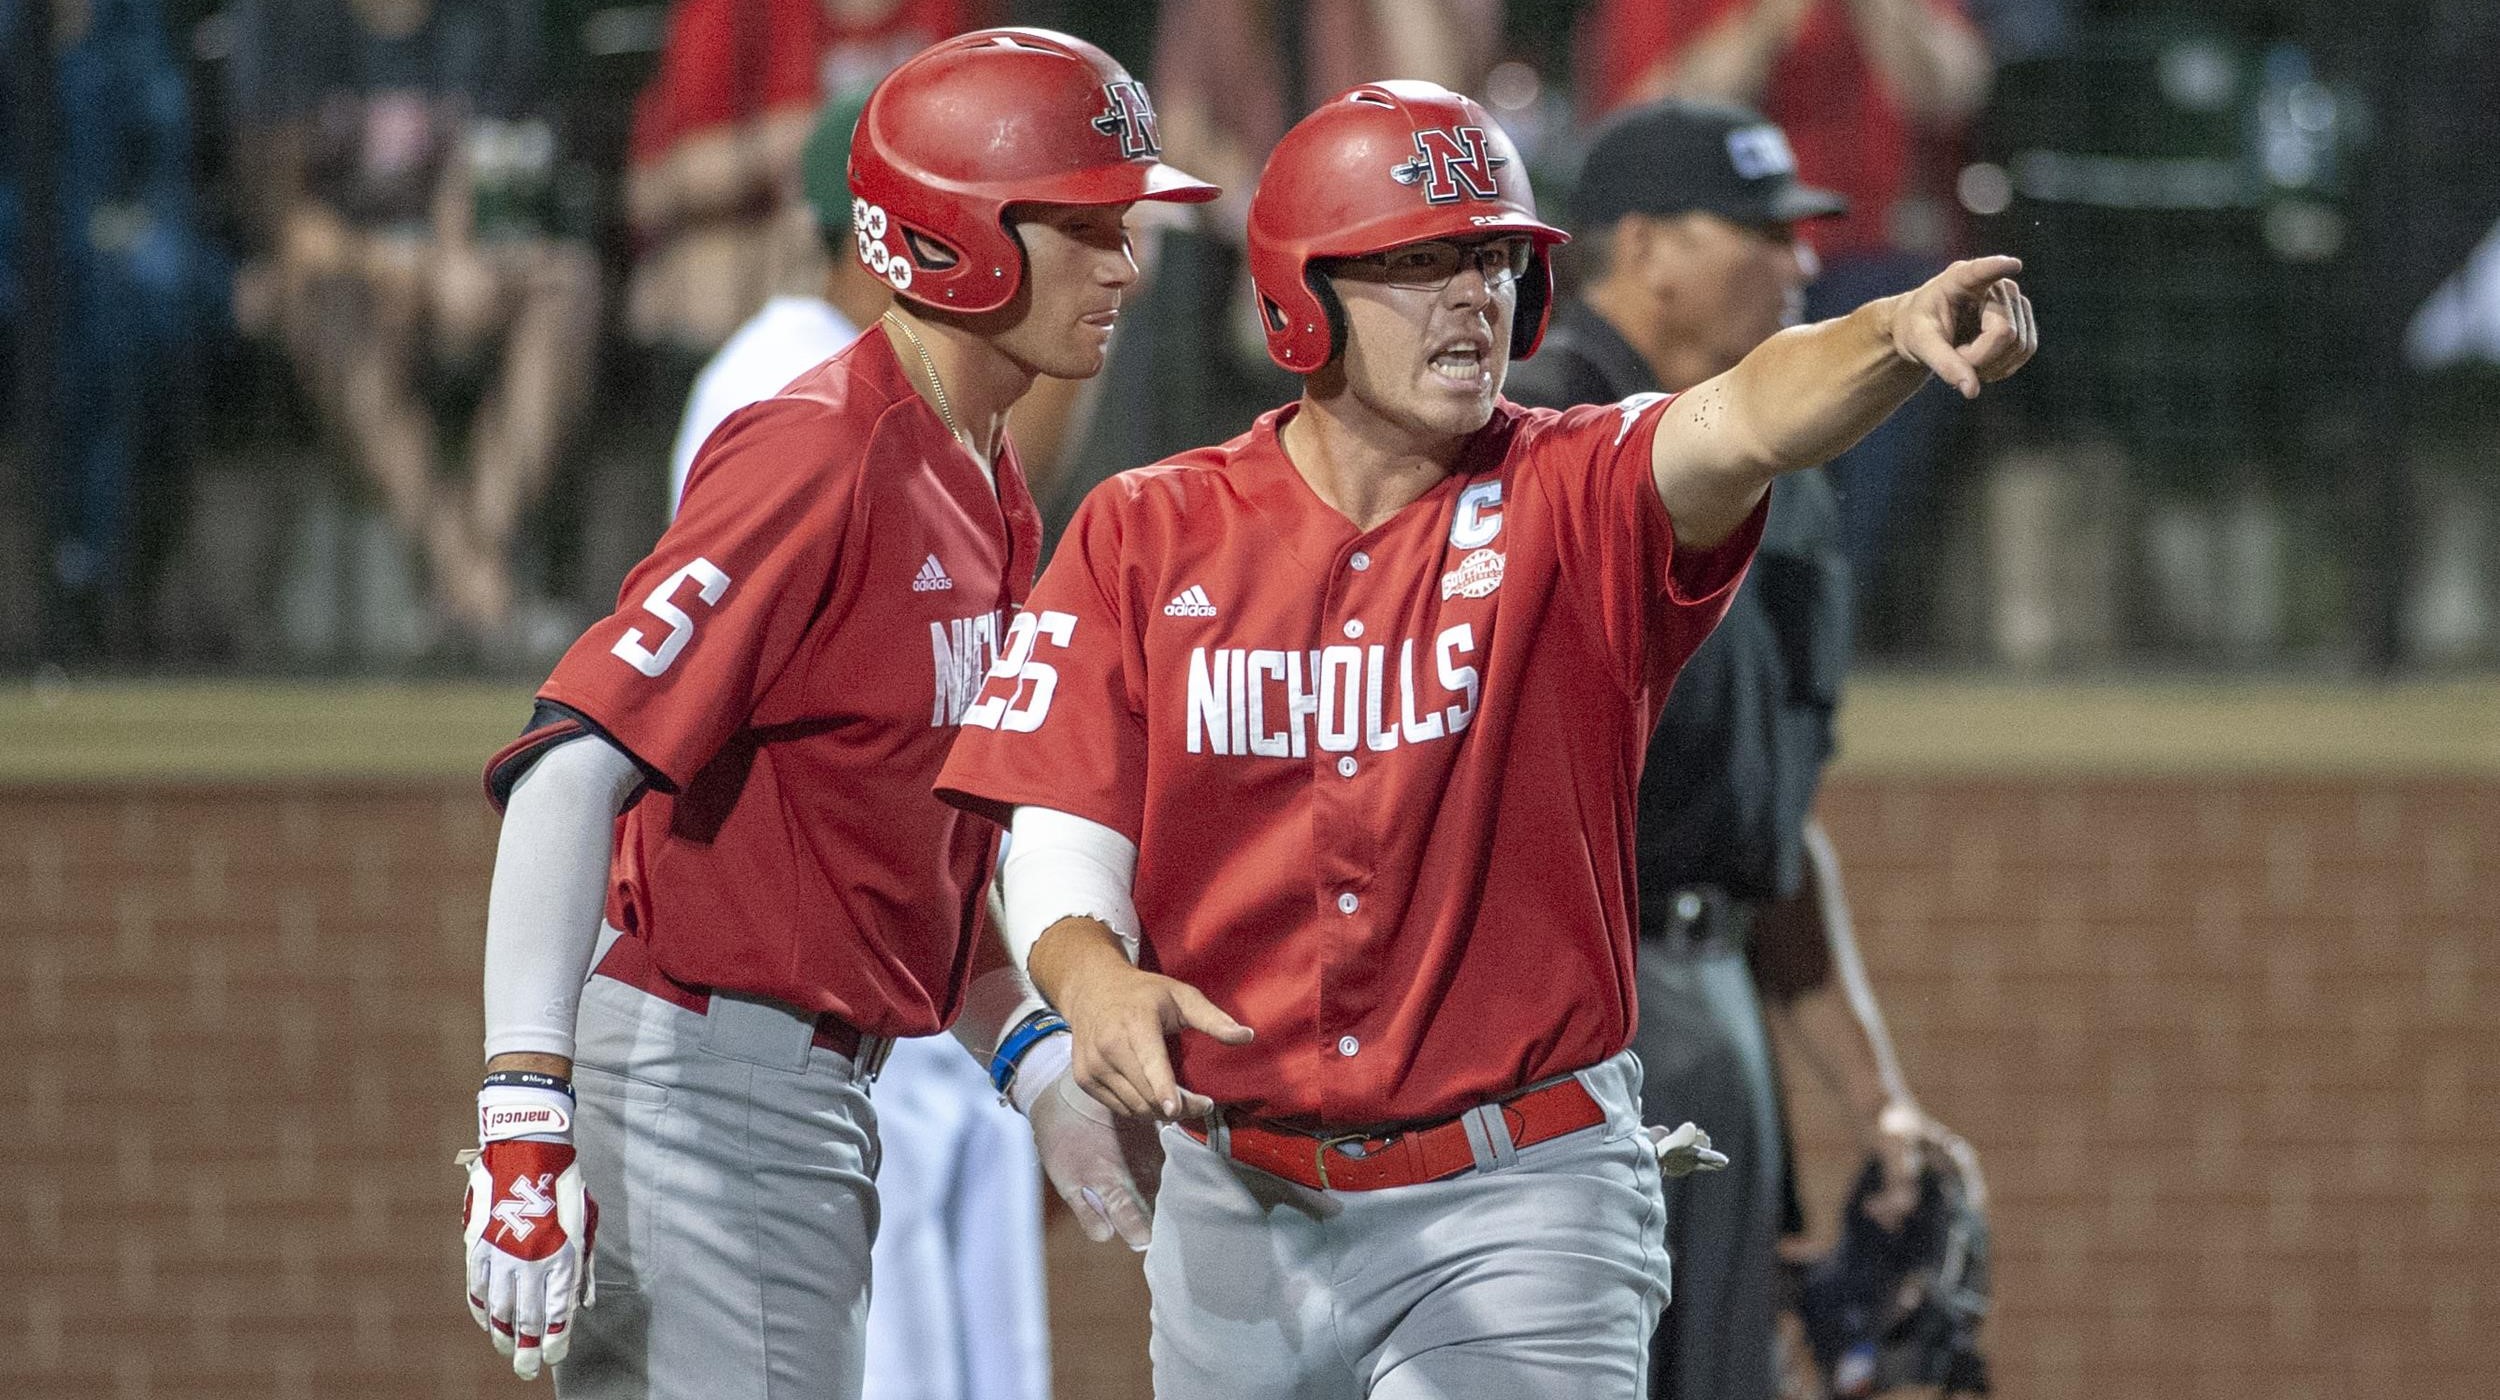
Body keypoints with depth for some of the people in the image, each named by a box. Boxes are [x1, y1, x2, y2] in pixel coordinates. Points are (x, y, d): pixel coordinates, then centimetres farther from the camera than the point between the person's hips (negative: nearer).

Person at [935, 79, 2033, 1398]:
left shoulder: (1573, 502, -5)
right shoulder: (1147, 536, 1)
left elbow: (1749, 423, -26)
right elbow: (1058, 838, -4)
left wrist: (1901, 334, -48)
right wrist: (1094, 980, -26)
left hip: (1516, 1207, -3)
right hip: (1237, 1209, 3)